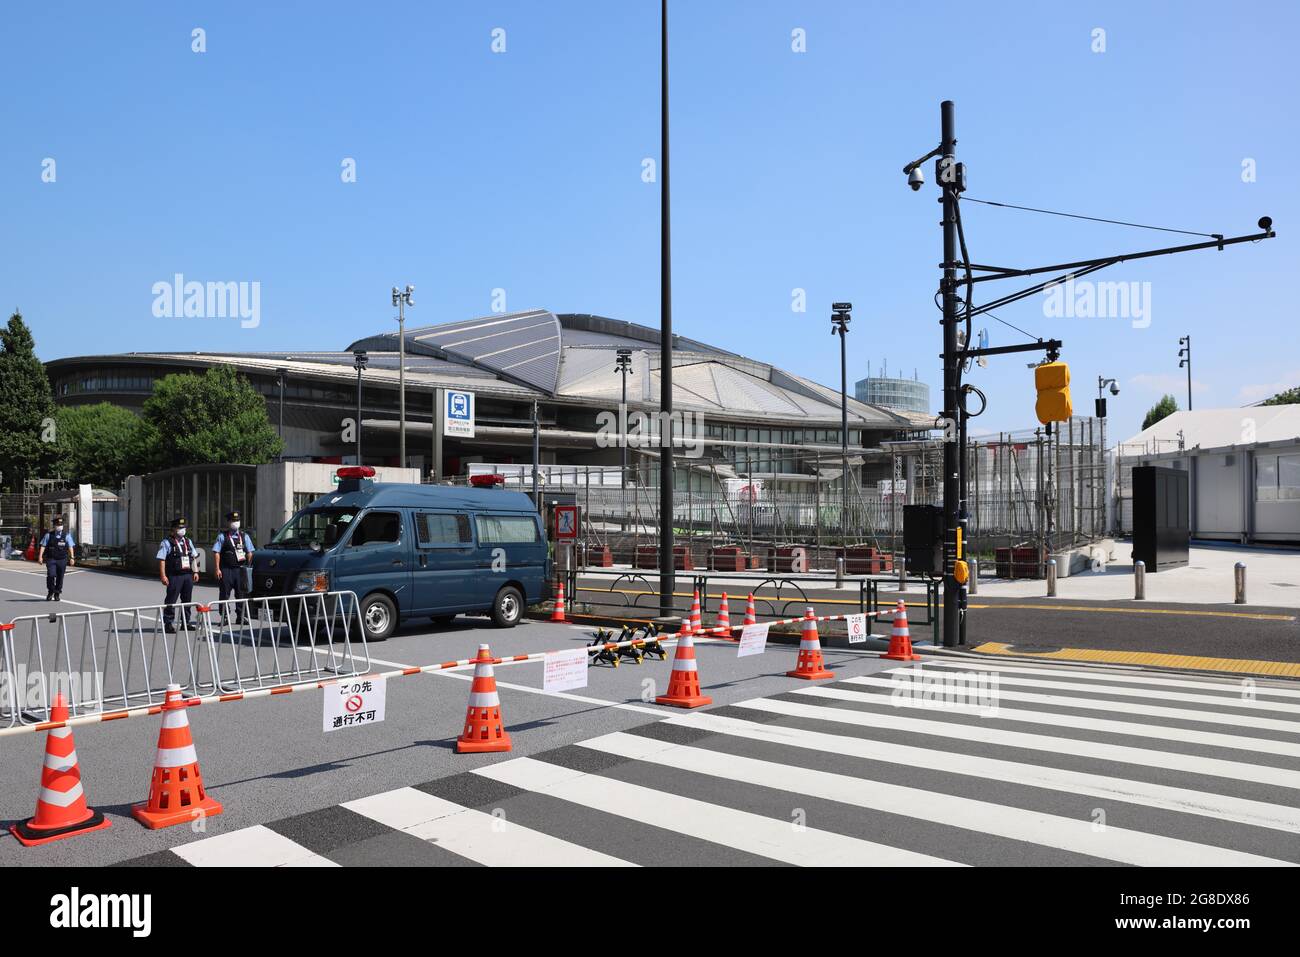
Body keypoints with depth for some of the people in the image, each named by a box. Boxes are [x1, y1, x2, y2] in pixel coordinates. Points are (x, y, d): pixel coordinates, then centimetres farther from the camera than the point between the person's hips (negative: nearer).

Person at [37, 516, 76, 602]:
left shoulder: (67, 535, 4)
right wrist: (40, 556, -8)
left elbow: (70, 547, -1)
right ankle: (50, 592, 7)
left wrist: (72, 557, -10)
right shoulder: (48, 535, 5)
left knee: (60, 577, 5)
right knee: (51, 575, -15)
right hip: (51, 559, -1)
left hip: (62, 560, 1)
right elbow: (43, 546, 3)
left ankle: (57, 594, 20)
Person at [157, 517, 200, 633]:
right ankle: (168, 623, 2)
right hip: (174, 576, -6)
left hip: (188, 575, 6)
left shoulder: (188, 541, 15)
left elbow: (194, 557, 19)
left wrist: (195, 572, 12)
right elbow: (161, 560, -10)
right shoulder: (167, 542, -5)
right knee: (171, 600, -3)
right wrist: (163, 575, -15)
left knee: (187, 600, 11)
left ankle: (186, 622, 20)